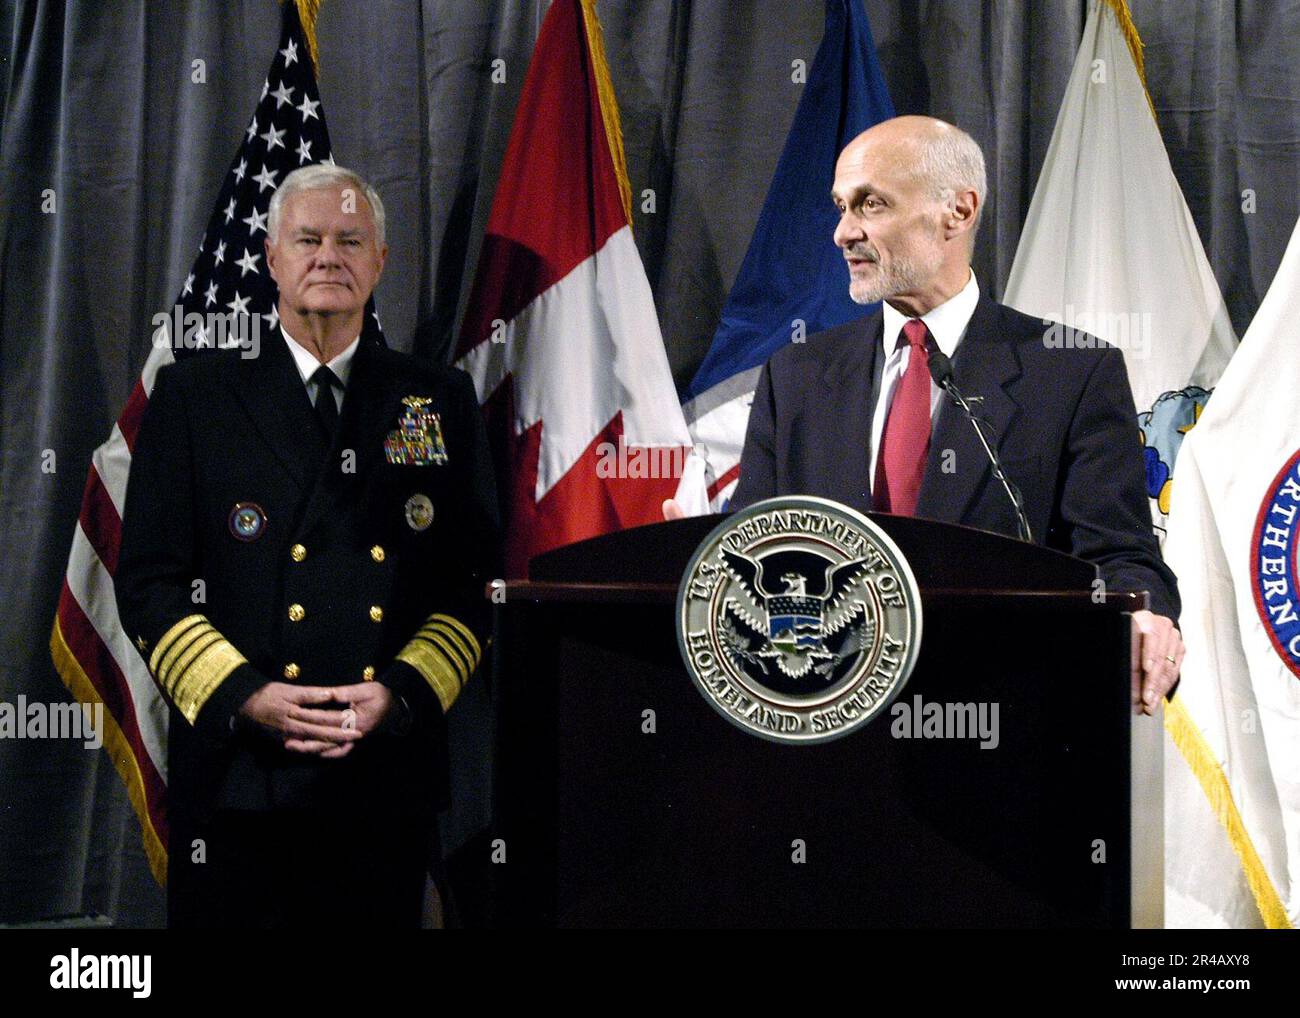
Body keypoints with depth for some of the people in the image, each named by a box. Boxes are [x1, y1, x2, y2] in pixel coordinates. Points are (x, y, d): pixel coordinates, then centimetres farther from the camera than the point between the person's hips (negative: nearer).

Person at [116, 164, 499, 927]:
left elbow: (477, 577, 8)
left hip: (389, 772, 1)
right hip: (236, 772, -1)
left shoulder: (442, 401, 10)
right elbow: (150, 580, 3)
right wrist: (243, 695, -11)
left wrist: (402, 691, -8)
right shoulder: (194, 396, 6)